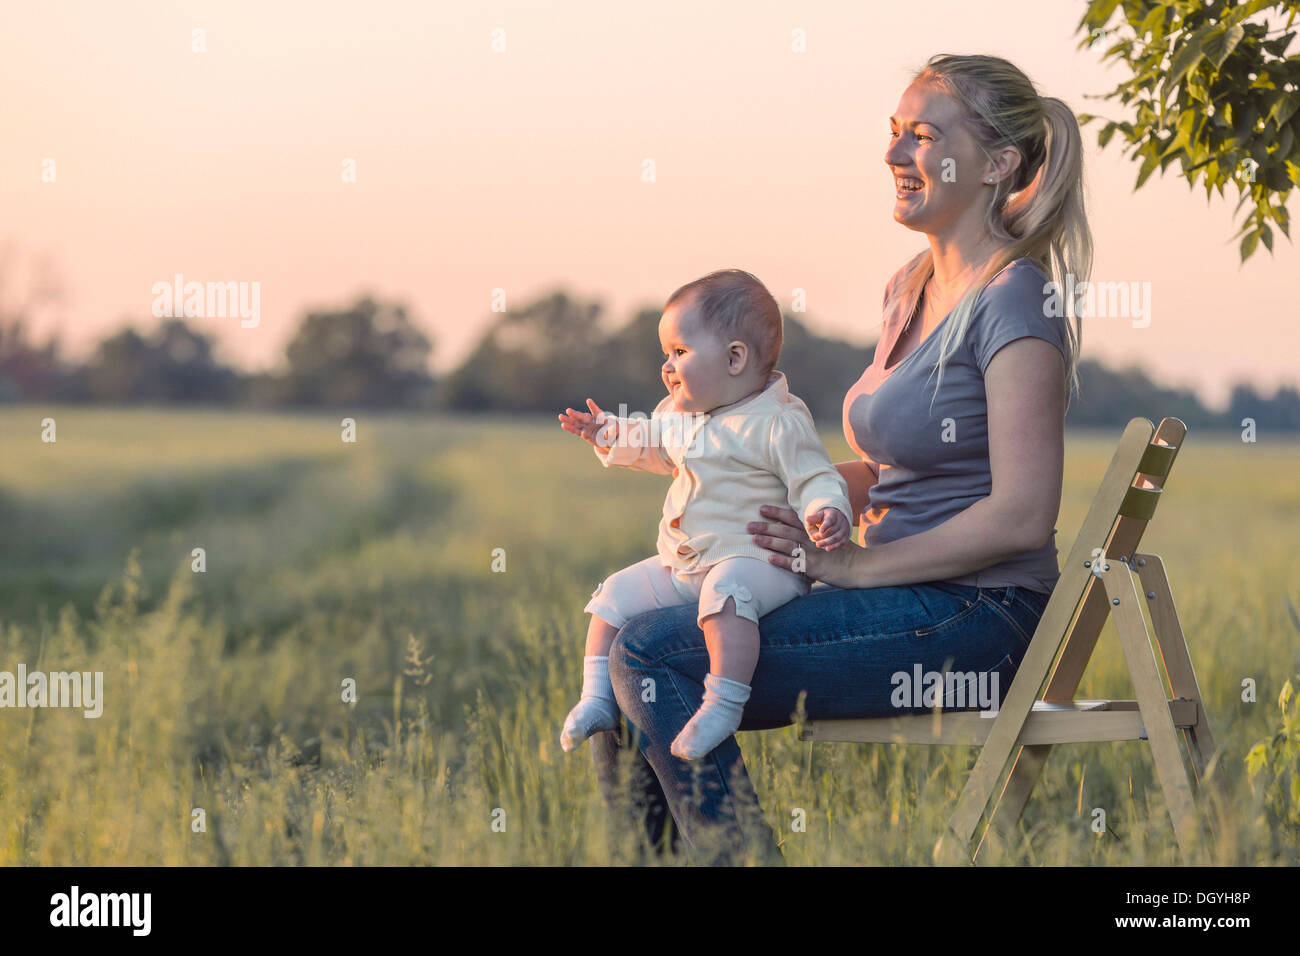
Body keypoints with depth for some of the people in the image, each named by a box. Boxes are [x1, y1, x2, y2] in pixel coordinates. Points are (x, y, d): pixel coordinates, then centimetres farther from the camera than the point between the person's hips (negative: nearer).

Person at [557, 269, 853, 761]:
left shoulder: (779, 423, -12)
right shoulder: (678, 412, 14)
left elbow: (815, 480, -14)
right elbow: (654, 446, 36)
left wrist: (827, 512, -35)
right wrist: (609, 434, 29)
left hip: (756, 560, -9)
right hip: (679, 565, 9)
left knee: (724, 591, -39)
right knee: (615, 596, 4)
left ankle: (723, 704, -39)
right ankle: (597, 699, 8)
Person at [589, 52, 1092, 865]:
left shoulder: (1014, 302, -13)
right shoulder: (911, 289, 15)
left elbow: (1022, 518, -20)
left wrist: (852, 566, -17)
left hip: (971, 617, -9)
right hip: (908, 606, 9)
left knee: (655, 655, -19)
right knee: (623, 652, 5)